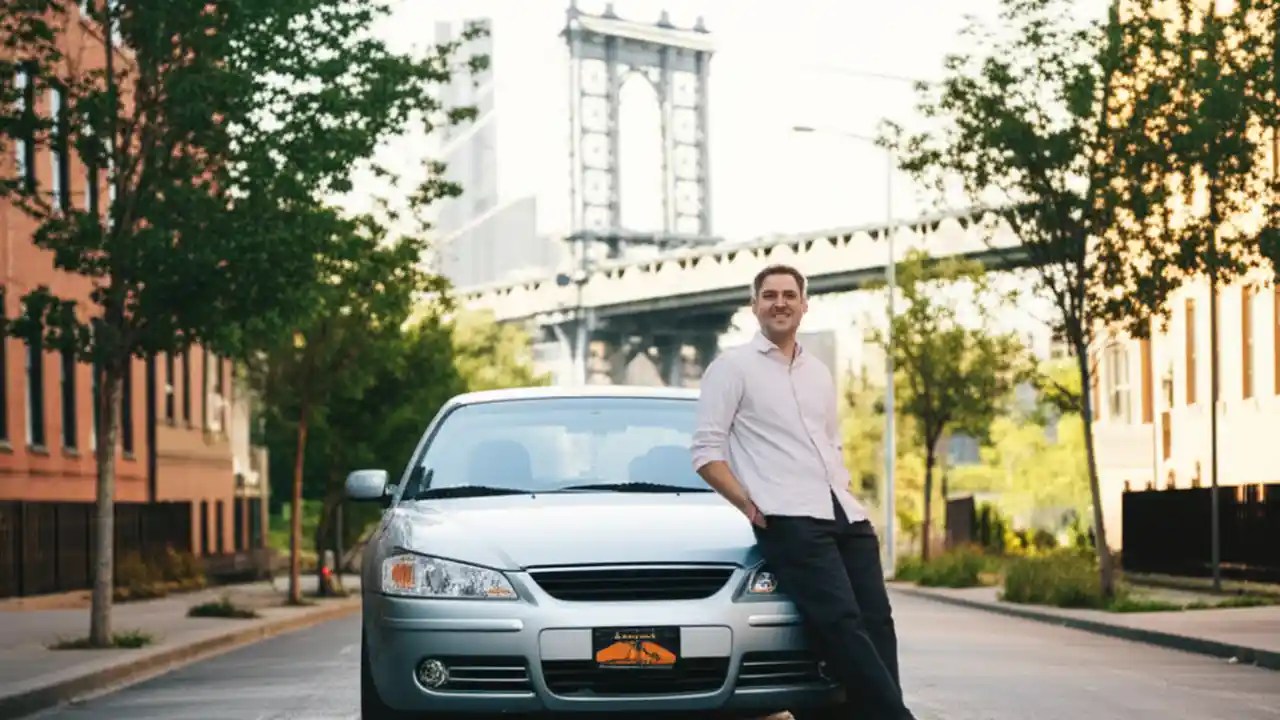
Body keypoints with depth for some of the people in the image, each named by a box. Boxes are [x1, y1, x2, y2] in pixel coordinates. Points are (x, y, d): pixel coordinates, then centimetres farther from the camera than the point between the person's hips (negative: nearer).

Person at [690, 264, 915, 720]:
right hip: (790, 521, -6)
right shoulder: (733, 366, 5)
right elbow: (705, 452, -1)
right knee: (842, 624, -18)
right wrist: (750, 506, -9)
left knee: (876, 625, -5)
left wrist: (843, 491, 12)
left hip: (847, 516, 7)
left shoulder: (819, 374, 23)